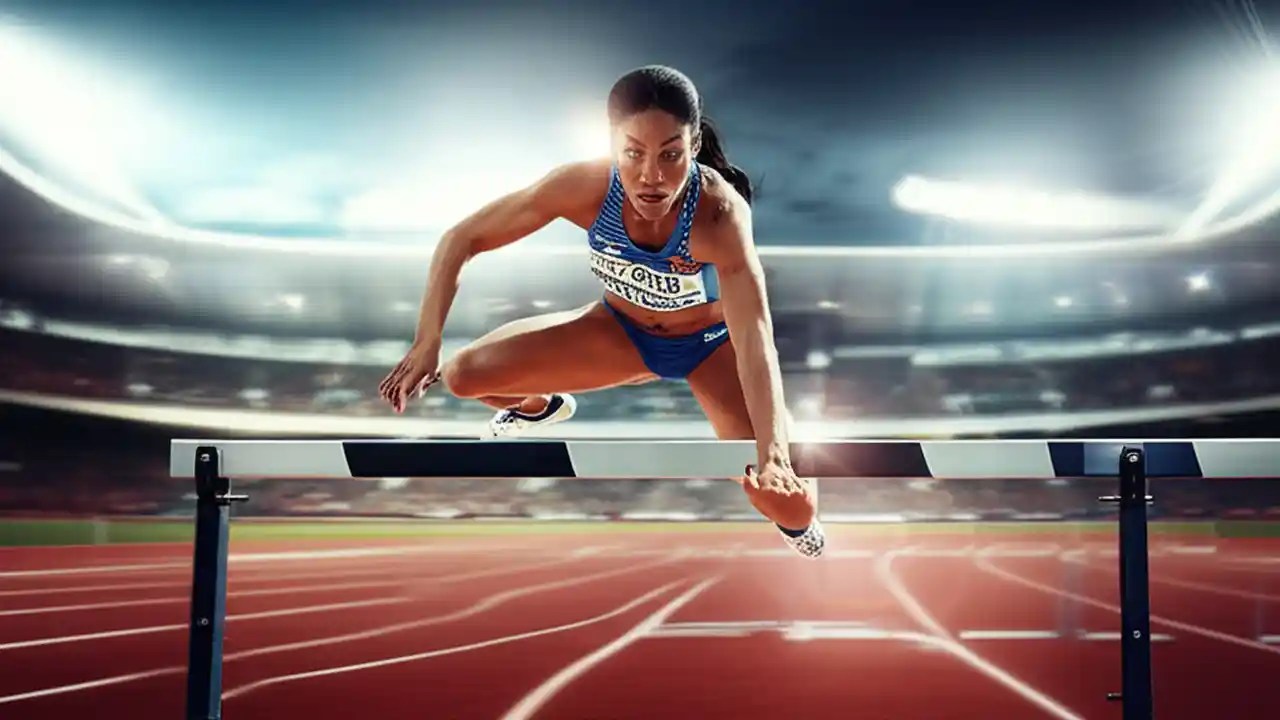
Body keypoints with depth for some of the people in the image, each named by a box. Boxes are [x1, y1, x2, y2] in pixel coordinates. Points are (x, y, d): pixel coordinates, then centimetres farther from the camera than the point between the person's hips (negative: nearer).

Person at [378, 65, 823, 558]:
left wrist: (773, 454, -61)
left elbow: (755, 337, -48)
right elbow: (460, 240, -21)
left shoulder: (720, 213, -38)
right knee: (463, 375, -11)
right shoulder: (586, 187, -31)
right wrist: (427, 343, -30)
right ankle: (540, 408, 29)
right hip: (622, 330, 3)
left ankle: (791, 522, 24)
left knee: (791, 502, -20)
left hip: (713, 342, -2)